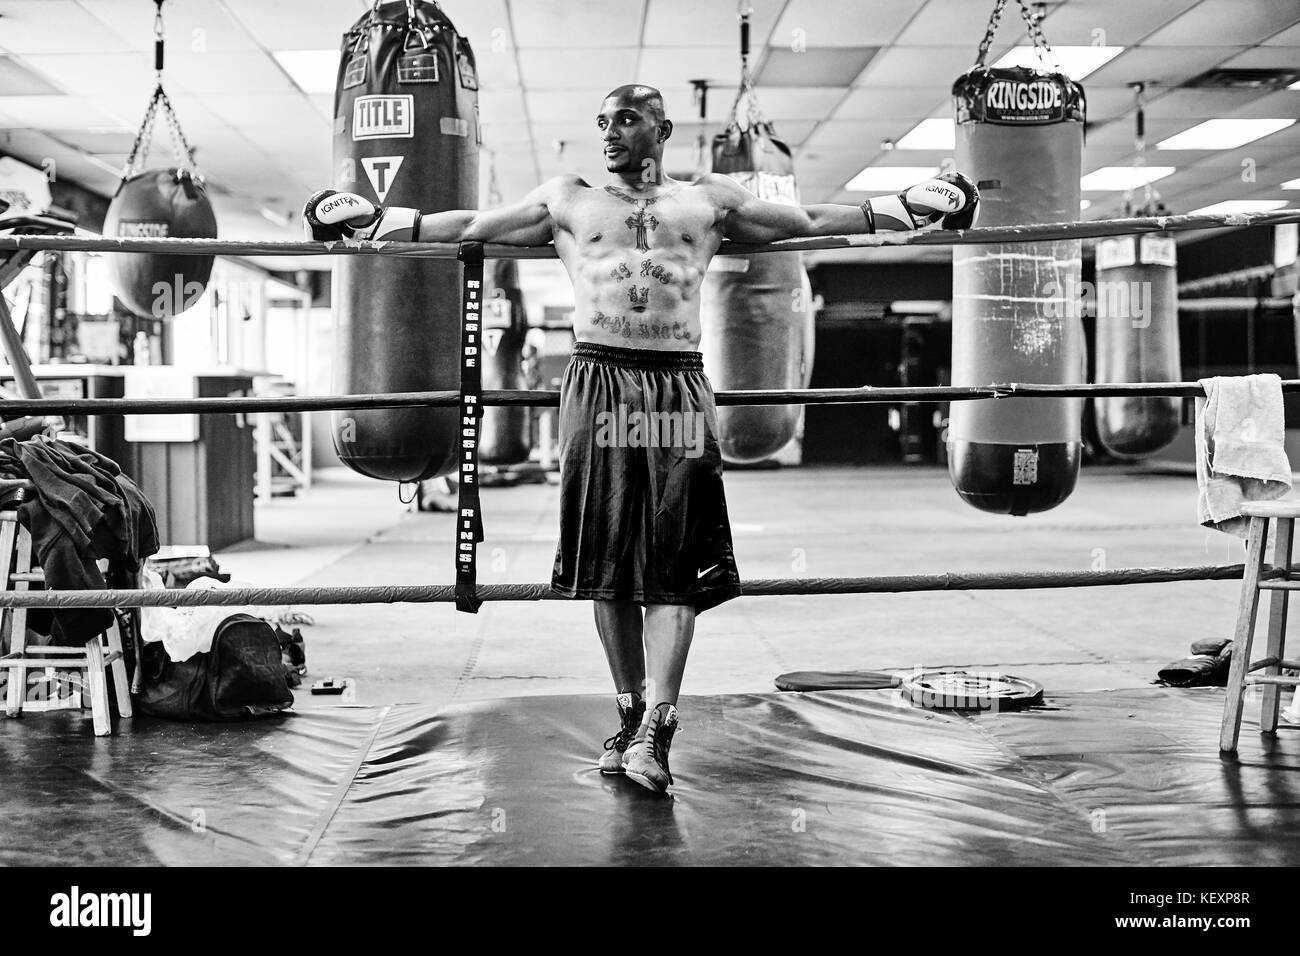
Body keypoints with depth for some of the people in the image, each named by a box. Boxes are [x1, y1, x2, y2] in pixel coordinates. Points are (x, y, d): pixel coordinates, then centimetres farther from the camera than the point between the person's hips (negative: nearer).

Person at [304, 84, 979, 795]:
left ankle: (655, 729, -10)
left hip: (679, 389, -1)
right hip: (599, 382, 1)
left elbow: (811, 223, 18)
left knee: (675, 564, -7)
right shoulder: (568, 200, 17)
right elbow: (471, 227, 20)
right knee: (609, 558, 2)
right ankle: (631, 713, 14)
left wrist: (903, 206, 13)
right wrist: (378, 219, 17)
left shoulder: (708, 200, 16)